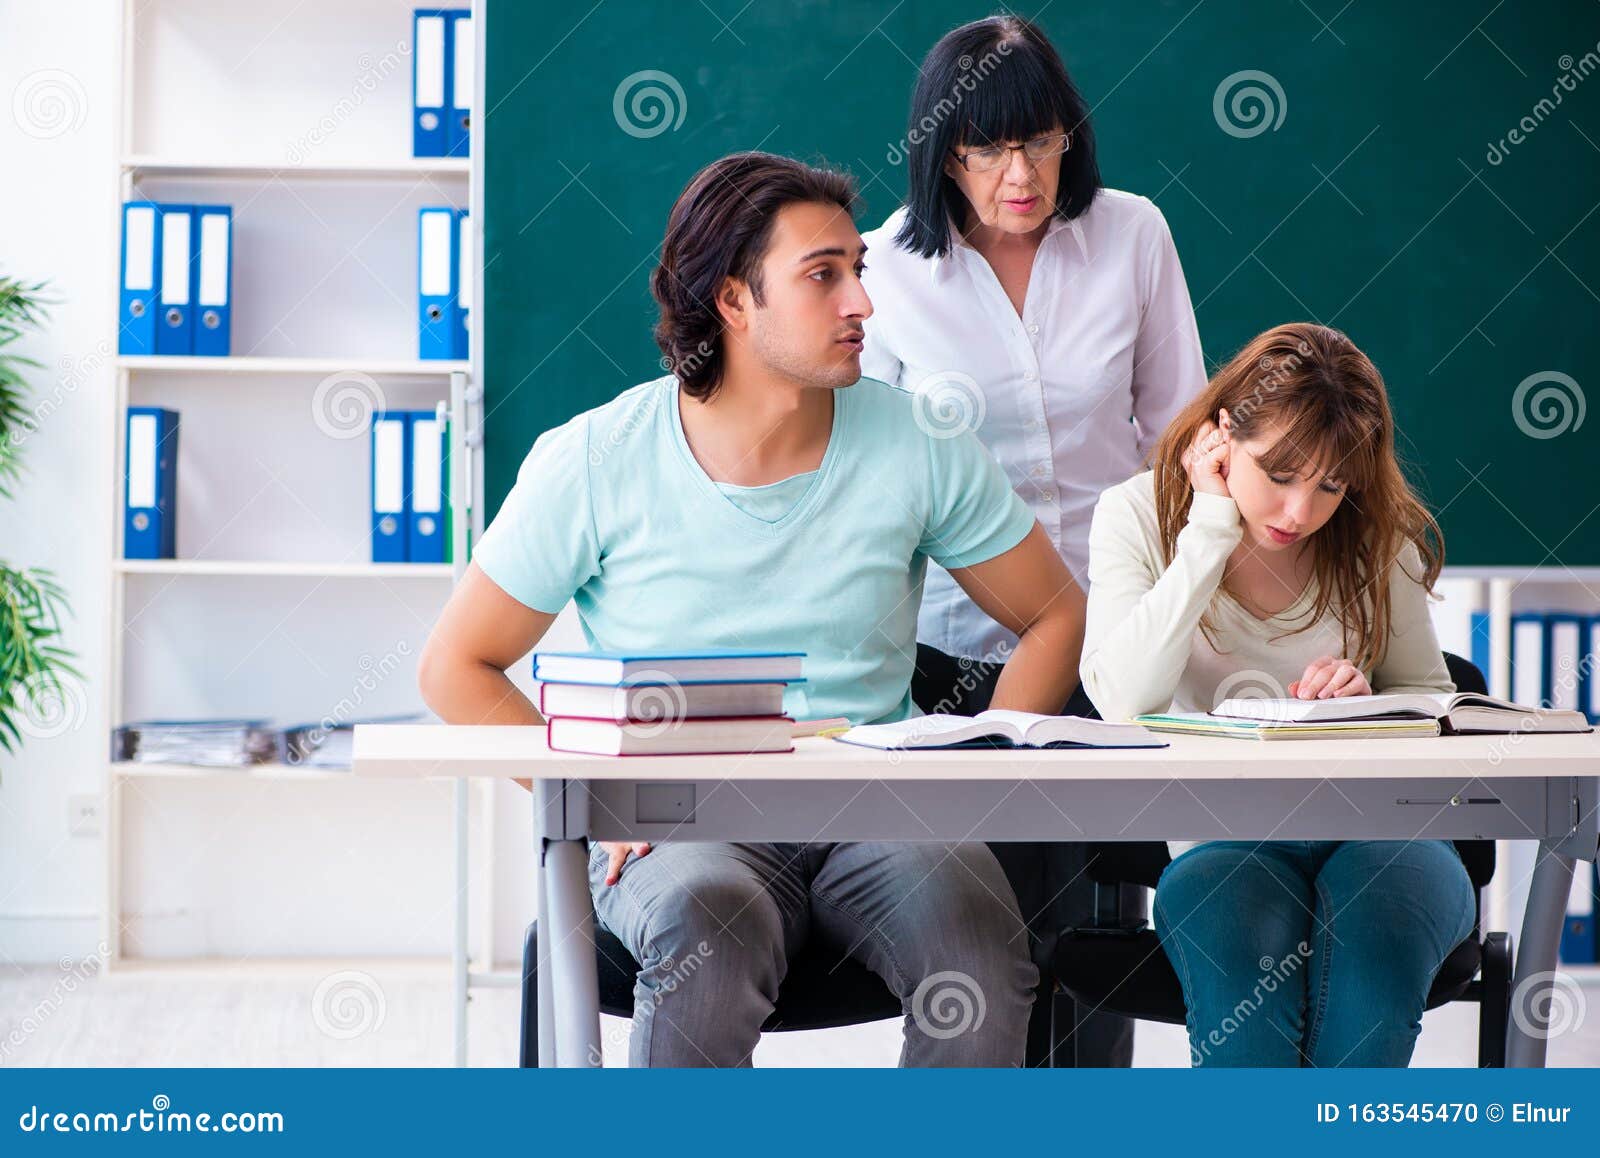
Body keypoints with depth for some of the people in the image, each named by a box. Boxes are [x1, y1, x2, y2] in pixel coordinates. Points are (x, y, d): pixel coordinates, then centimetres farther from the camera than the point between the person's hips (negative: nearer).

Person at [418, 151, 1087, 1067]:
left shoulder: (915, 445, 2)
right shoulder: (595, 463, -3)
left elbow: (1057, 617, 13)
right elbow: (458, 666, 4)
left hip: (876, 818, 2)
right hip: (684, 827, -1)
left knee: (977, 944, -31)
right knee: (708, 928, -37)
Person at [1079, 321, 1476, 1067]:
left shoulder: (1378, 538, 4)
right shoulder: (1138, 515, -1)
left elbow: (1433, 696, 16)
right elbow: (1122, 700, -18)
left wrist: (1371, 709, -8)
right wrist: (1212, 528, -16)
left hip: (1375, 827, 2)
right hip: (1218, 837, -1)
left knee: (1378, 917, -34)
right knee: (1238, 937, -36)